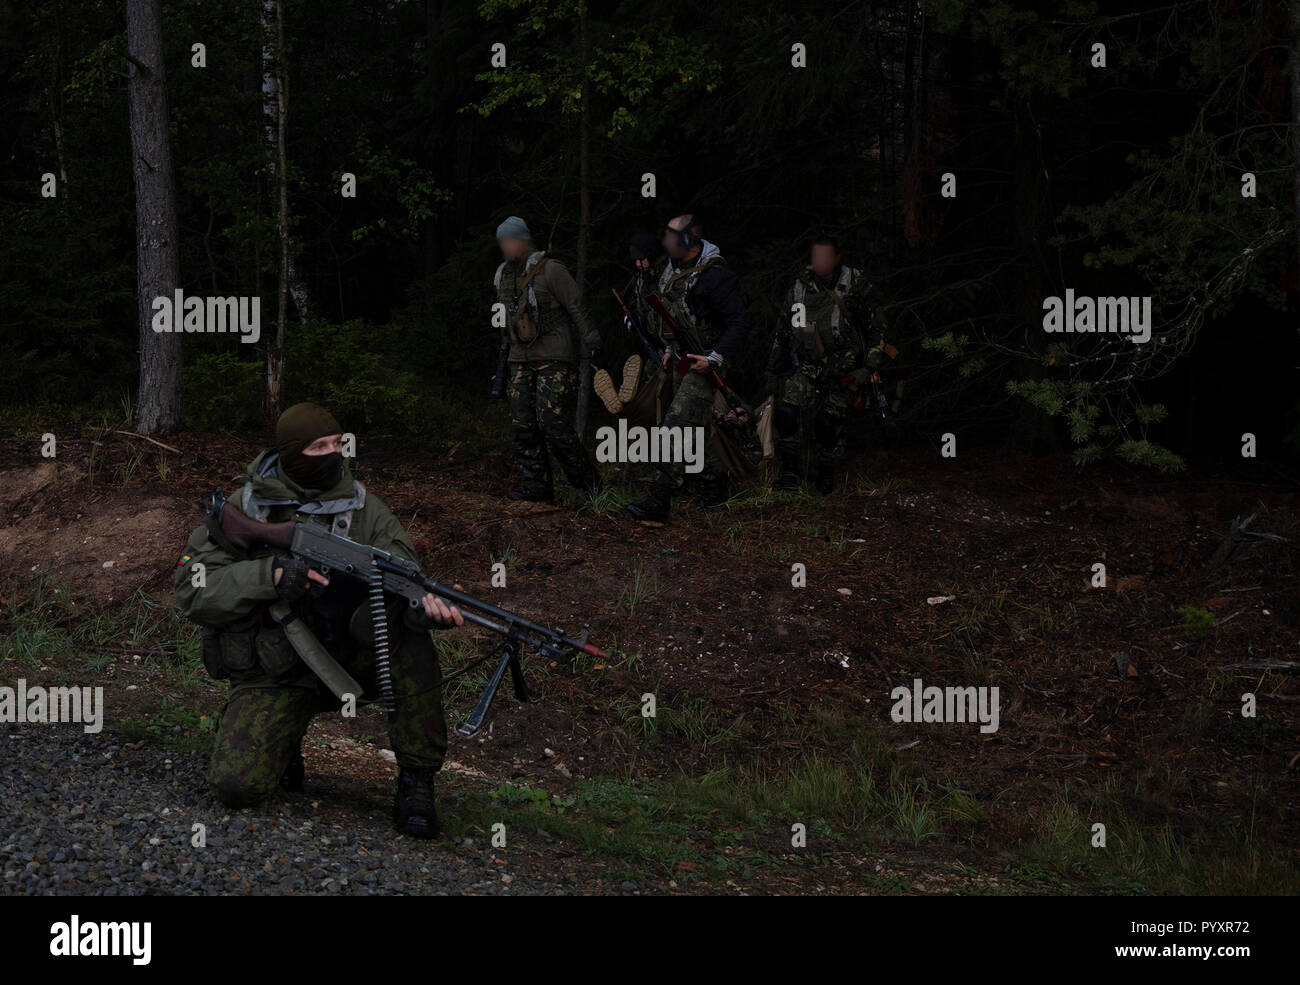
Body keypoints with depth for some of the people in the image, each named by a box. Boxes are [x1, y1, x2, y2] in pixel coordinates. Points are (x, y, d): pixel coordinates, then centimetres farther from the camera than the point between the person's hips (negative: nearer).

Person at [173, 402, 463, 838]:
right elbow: (192, 588, -11)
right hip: (273, 678, -1)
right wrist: (273, 574, -26)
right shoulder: (242, 510, -5)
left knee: (405, 622, -31)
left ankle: (415, 781, -22)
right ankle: (283, 745, 15)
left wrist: (428, 604, -39)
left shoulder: (364, 509, -1)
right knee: (237, 785, -25)